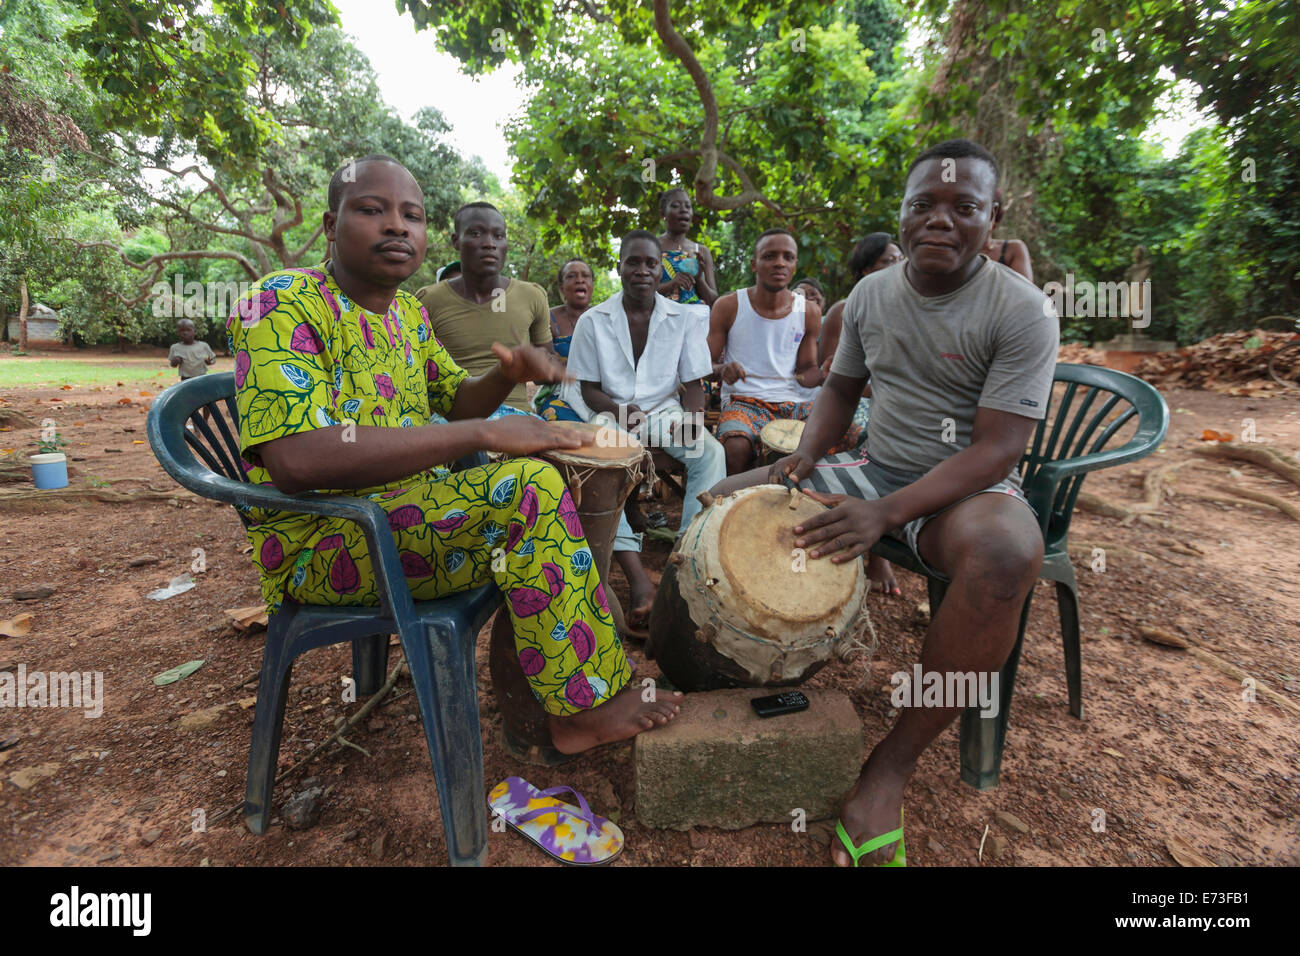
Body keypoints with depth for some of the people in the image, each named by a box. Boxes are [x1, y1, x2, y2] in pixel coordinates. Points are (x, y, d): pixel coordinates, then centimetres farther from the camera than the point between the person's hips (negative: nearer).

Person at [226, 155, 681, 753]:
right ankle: (585, 708, -11)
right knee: (529, 486, -27)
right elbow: (296, 460, -30)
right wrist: (480, 435, -30)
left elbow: (455, 401, 21)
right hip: (318, 545, -9)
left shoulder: (408, 311, 11)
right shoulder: (282, 305, -15)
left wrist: (508, 376, -4)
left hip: (410, 503, 9)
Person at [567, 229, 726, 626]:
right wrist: (617, 410, -20)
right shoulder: (593, 321, 1)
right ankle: (637, 576, -40)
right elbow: (589, 389, 2)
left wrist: (691, 414, -19)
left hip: (665, 411, 2)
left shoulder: (682, 319, 4)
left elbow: (694, 384, 5)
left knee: (711, 452, -30)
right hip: (612, 412, -1)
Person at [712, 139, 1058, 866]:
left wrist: (887, 512, -32)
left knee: (1006, 553, -40)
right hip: (875, 471, 5)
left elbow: (996, 449, -19)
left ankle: (896, 763, -21)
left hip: (966, 489, -5)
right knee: (731, 499, -8)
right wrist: (807, 457, -5)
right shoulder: (870, 295, 4)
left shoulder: (1021, 311, -13)